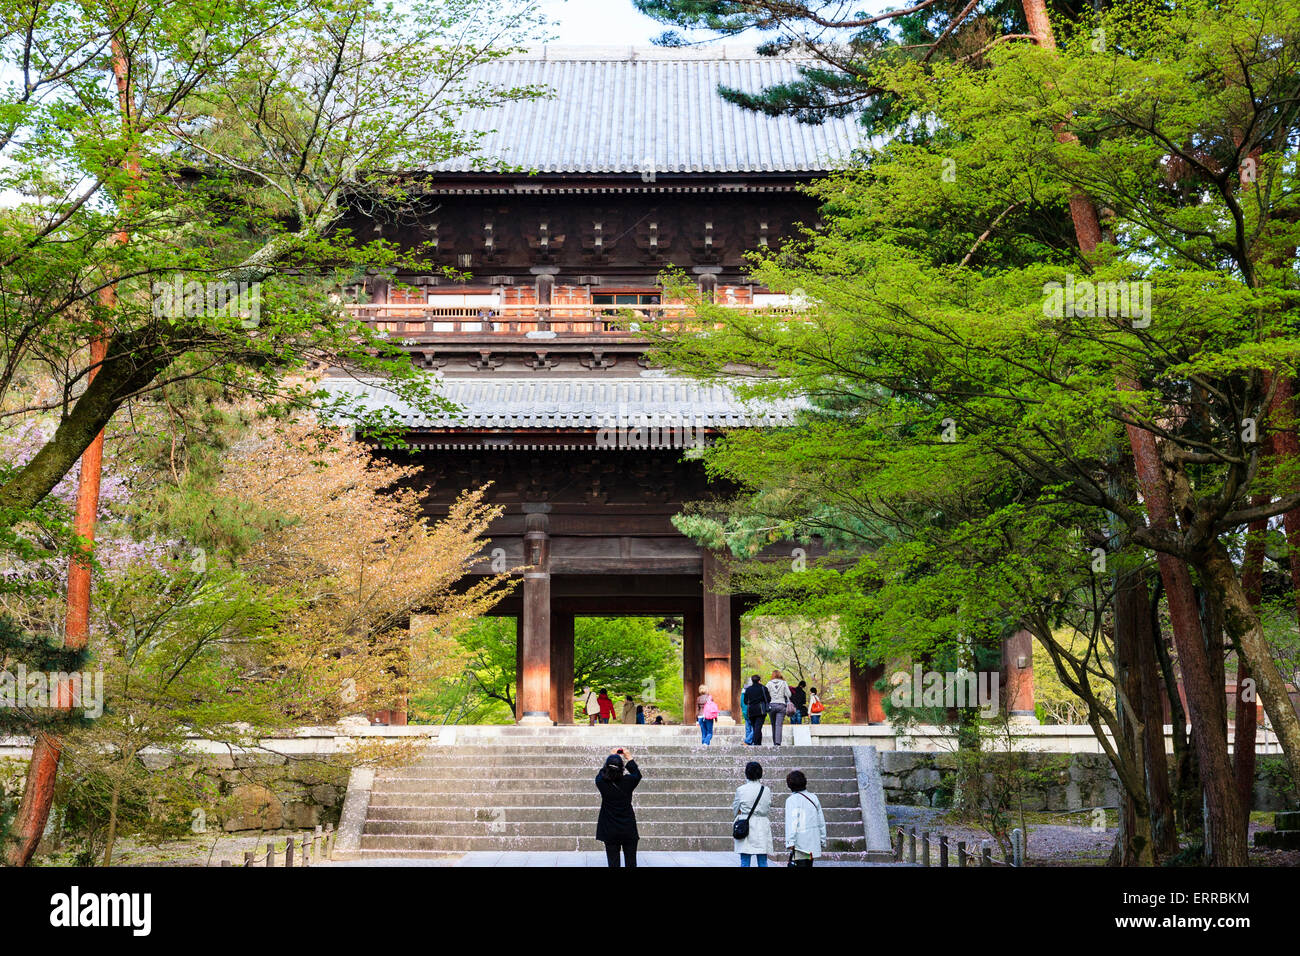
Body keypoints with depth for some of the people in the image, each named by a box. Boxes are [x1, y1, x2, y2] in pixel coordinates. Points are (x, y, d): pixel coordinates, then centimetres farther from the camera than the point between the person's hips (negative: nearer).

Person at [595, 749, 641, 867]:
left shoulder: (601, 783, -11)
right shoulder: (627, 782, -12)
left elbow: (601, 774, 14)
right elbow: (637, 774, 12)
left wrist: (612, 757, 22)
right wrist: (629, 758, 22)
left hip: (610, 831, 0)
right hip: (629, 830, 0)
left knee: (613, 862, 4)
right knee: (631, 862, 7)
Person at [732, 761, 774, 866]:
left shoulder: (741, 790, -5)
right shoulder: (766, 790, -1)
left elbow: (735, 811, 6)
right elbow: (769, 811, 9)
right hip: (762, 827, 2)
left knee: (745, 862, 2)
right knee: (763, 862, 4)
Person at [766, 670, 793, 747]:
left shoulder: (769, 683, 5)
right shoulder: (784, 683, 4)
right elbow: (788, 694, -1)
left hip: (771, 705, 1)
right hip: (781, 705, -1)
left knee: (773, 724, 12)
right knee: (778, 724, -7)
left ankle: (774, 742, 13)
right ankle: (778, 742, -20)